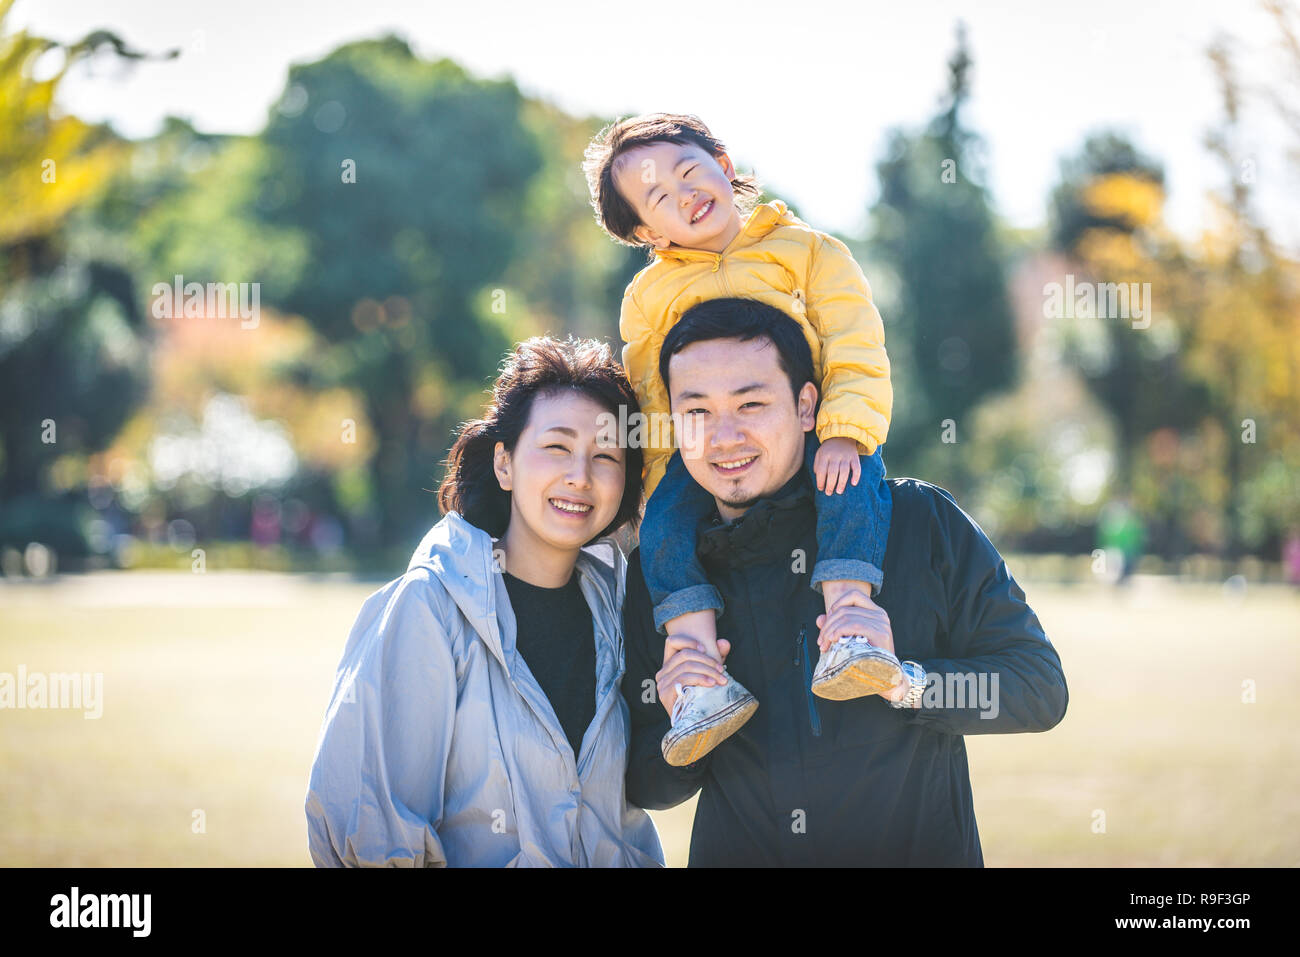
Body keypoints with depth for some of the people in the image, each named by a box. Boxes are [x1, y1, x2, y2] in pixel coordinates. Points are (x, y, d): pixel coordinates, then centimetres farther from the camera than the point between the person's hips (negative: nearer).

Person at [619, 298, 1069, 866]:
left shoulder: (921, 523, -3)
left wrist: (905, 680, -16)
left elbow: (1041, 689, -4)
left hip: (920, 852, -2)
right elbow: (644, 787, 10)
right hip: (734, 855, 2)